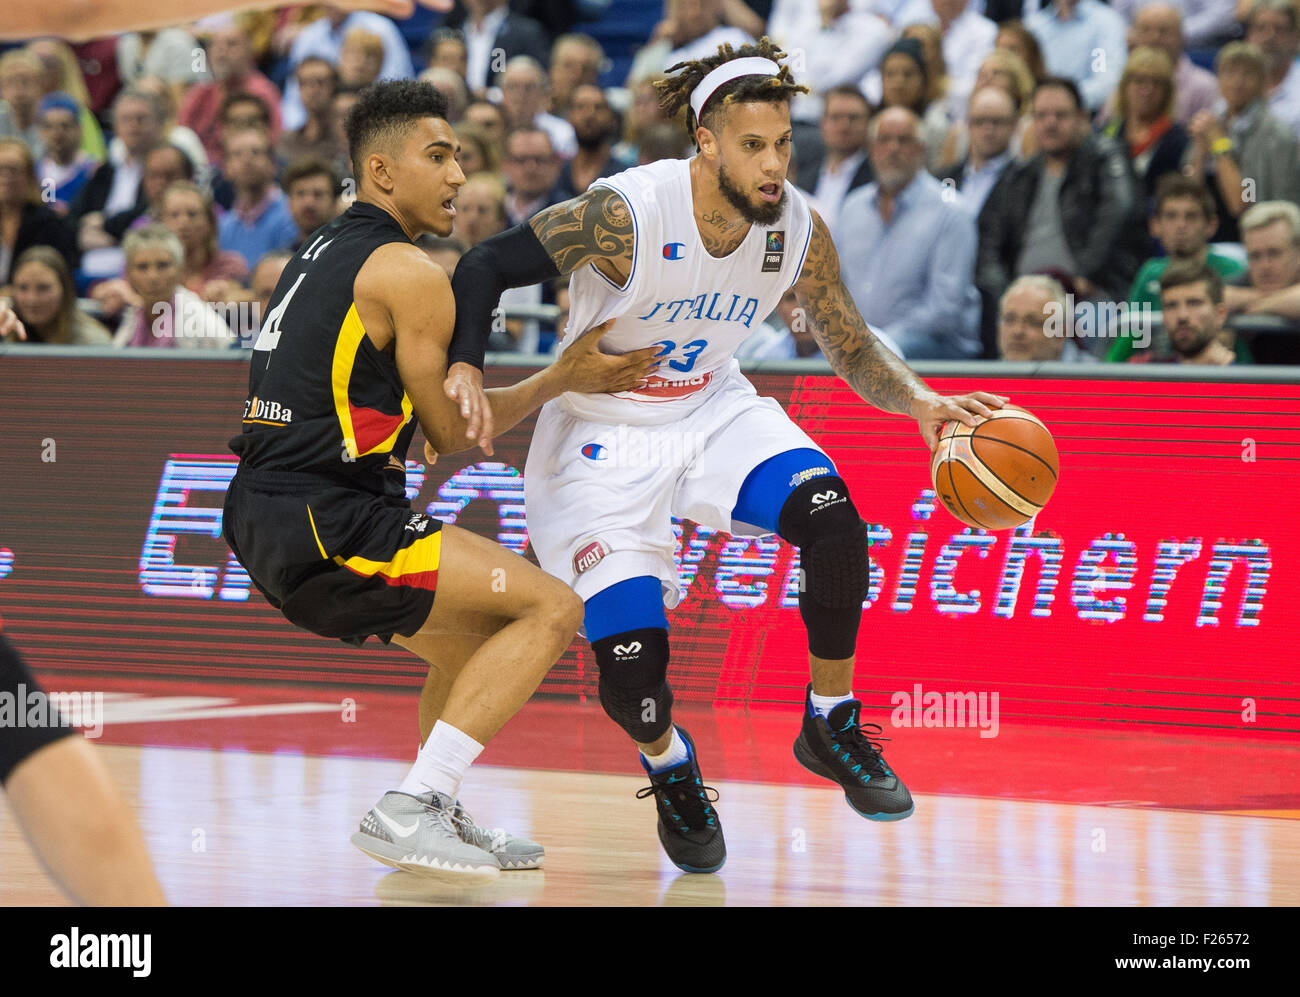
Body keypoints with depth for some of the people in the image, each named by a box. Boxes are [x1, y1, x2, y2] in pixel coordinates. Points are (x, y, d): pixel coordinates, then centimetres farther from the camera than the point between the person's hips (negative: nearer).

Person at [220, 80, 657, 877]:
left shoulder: (323, 254, 20)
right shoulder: (407, 271, -9)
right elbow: (452, 432, -3)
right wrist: (562, 381, 7)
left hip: (269, 521, 10)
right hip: (324, 524, -10)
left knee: (481, 635, 24)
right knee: (553, 608, -10)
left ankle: (437, 815, 22)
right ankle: (409, 811, -14)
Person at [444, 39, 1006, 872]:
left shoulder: (798, 231, -13)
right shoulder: (626, 214, -28)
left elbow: (854, 350, 1)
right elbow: (487, 267, -20)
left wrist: (921, 404, -18)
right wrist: (466, 367, -36)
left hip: (713, 409, 4)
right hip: (603, 432, -4)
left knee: (832, 517, -24)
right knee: (631, 660, -18)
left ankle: (832, 726, -2)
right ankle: (670, 769, 19)